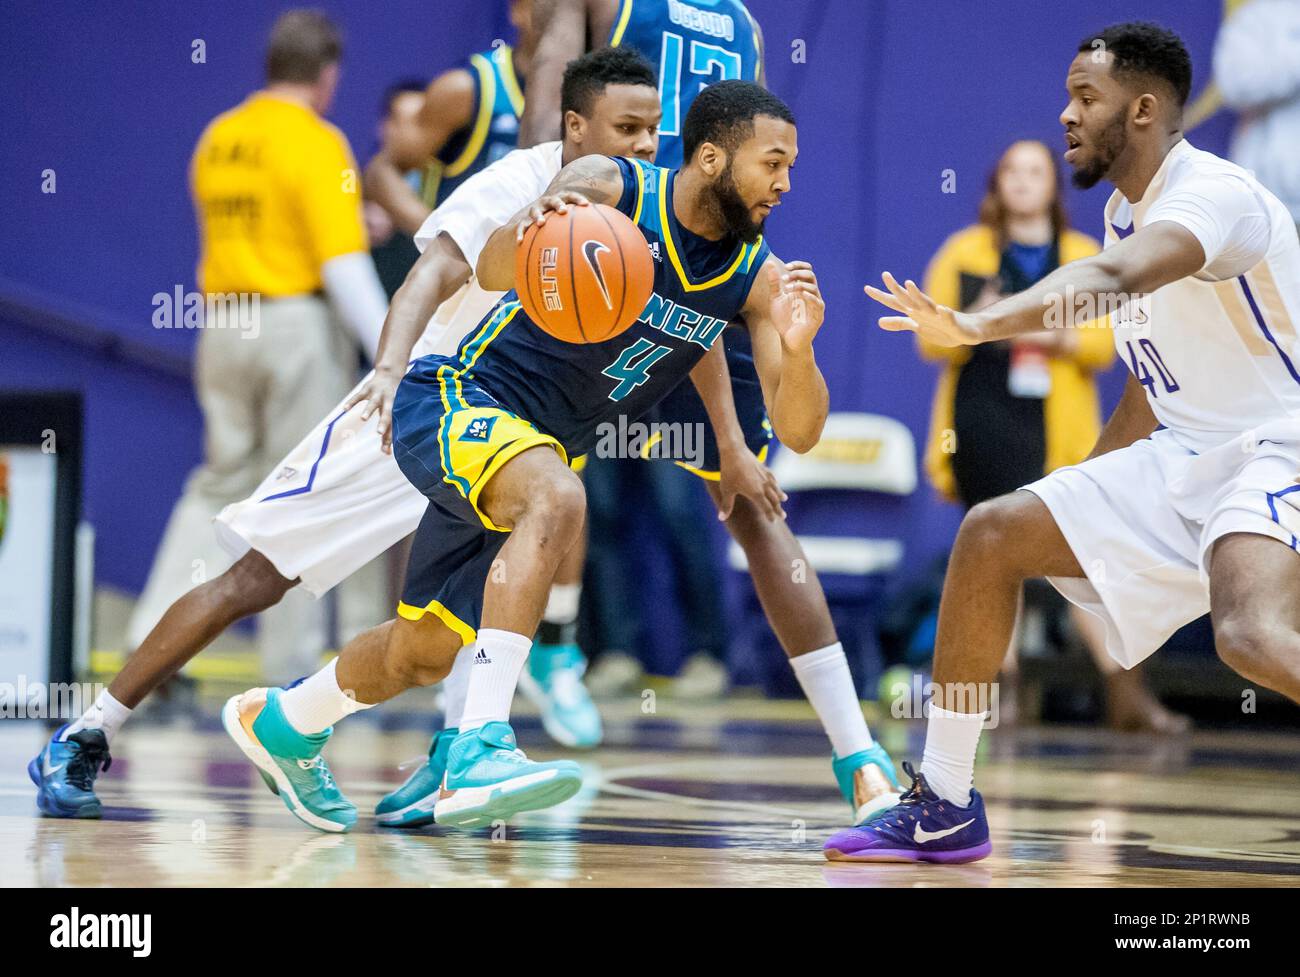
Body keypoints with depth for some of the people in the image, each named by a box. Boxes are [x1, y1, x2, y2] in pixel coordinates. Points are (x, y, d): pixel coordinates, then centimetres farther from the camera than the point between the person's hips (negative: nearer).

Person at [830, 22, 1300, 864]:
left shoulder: (1213, 193, -20)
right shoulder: (1126, 210, 10)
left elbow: (1119, 274, -42)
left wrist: (979, 326, -58)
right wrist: (1085, 494, 29)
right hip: (1186, 454, 10)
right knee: (993, 535, 6)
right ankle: (944, 808, 14)